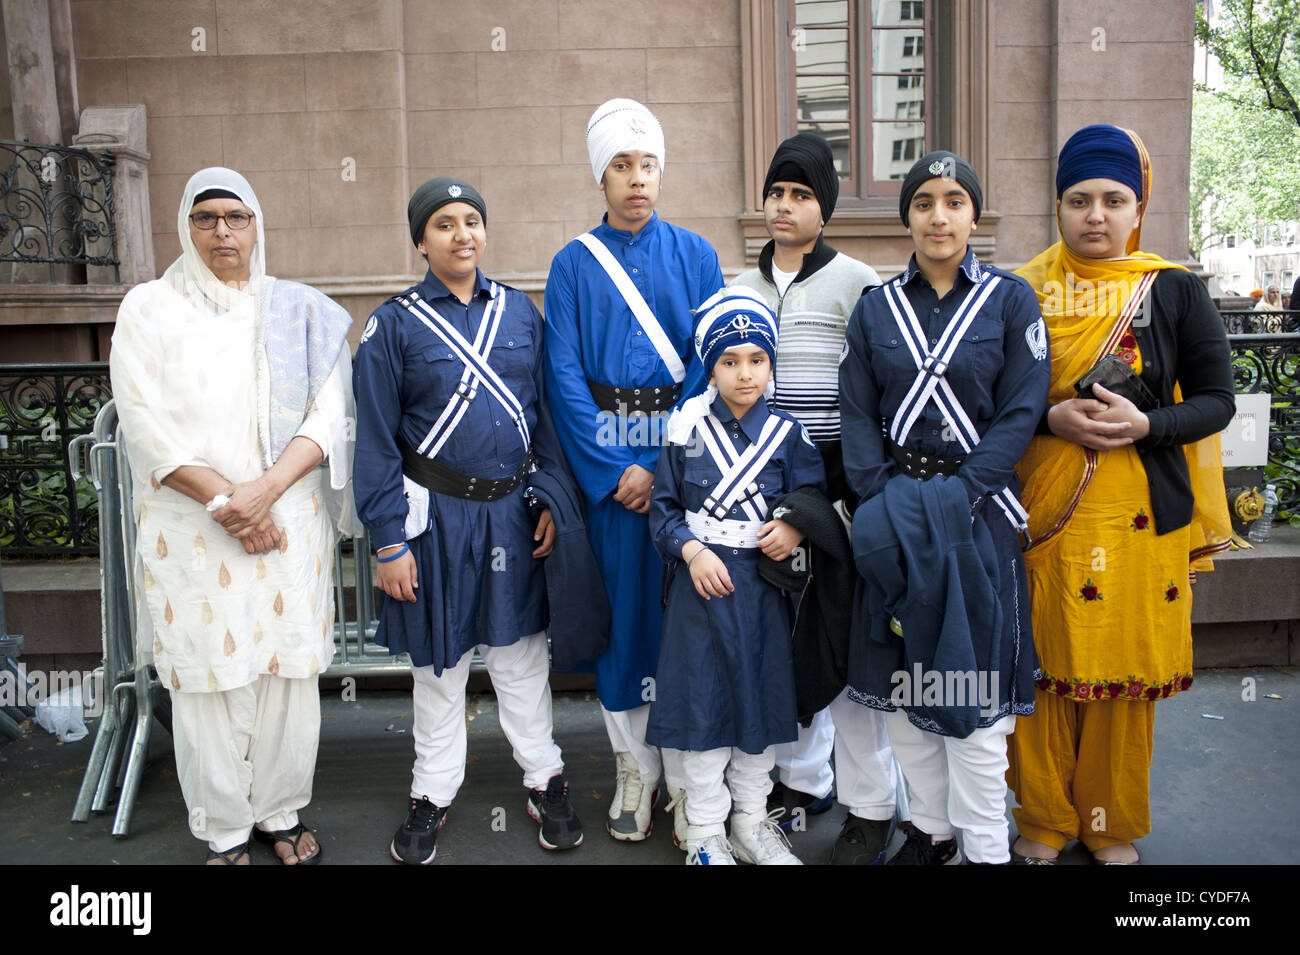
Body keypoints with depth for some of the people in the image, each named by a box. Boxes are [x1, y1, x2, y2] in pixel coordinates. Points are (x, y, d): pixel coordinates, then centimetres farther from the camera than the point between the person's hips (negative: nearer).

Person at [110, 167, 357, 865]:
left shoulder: (297, 310, 9)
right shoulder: (149, 308, 5)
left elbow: (326, 414, 1)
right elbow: (145, 422, -4)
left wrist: (265, 490, -13)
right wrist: (224, 500, -13)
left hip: (289, 519, 2)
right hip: (190, 529, -1)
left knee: (289, 669, 6)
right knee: (210, 677, 2)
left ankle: (282, 813, 24)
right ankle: (224, 831, 18)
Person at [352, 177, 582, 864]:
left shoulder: (519, 311, 5)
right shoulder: (394, 324, -4)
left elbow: (545, 412, 8)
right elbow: (376, 441, -5)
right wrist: (389, 544, -8)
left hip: (511, 510, 2)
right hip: (437, 515, -2)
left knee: (521, 651, 12)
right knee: (438, 660, 12)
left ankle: (544, 780, 30)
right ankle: (432, 794, 30)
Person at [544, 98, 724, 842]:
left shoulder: (695, 257, 6)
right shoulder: (573, 265, 6)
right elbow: (564, 375, -1)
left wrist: (664, 466, -12)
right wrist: (611, 469, -11)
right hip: (607, 463, 0)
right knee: (623, 608, 4)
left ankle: (689, 773, 16)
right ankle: (636, 772, 18)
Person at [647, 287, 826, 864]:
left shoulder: (787, 434, 1)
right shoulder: (685, 432, -1)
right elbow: (664, 507, 2)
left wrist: (795, 528, -16)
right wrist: (692, 550, -13)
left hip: (765, 583, 2)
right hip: (702, 580, -1)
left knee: (761, 698, 12)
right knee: (702, 699, 4)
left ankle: (752, 821, 31)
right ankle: (705, 831, 21)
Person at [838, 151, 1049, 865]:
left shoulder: (1010, 299, 2)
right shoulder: (876, 308, 8)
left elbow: (1020, 413, -5)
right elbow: (856, 415, 3)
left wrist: (954, 494, -16)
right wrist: (883, 500, -10)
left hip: (977, 508, -2)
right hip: (893, 513, 3)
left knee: (971, 682, 0)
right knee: (898, 676, 8)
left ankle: (984, 845, 16)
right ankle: (931, 831, 25)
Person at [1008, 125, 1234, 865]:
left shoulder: (1176, 292, 2)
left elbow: (1216, 400, 3)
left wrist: (1145, 424, -16)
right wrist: (1049, 418, -14)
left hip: (1137, 520, 0)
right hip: (1041, 517, 0)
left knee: (1124, 674, 8)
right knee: (1045, 671, 6)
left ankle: (1113, 825, 29)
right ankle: (1044, 819, 26)